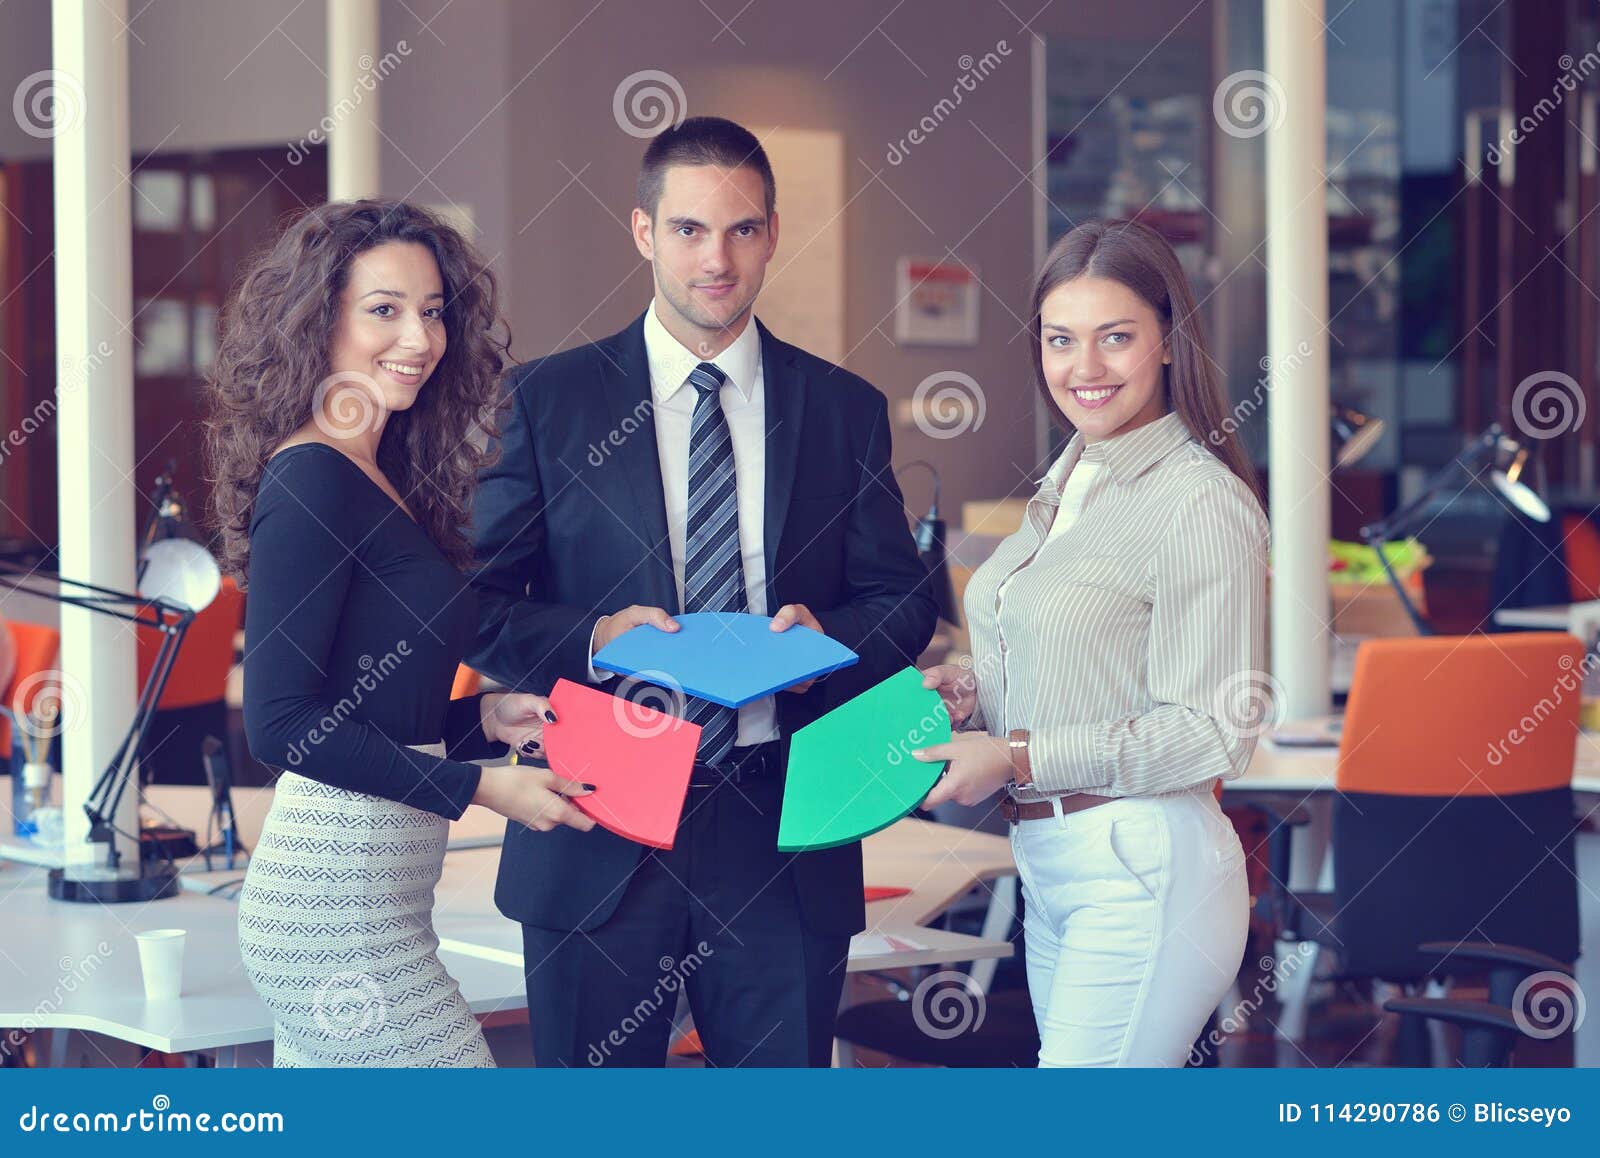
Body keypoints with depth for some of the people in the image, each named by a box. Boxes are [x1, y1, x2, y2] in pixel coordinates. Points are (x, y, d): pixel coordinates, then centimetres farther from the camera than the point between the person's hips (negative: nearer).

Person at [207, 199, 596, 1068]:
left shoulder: (376, 481, 15)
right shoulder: (310, 482, -13)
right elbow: (279, 722, -18)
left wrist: (486, 719, 6)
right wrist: (478, 786, -16)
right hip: (342, 904, -9)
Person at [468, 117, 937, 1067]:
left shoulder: (846, 410, 9)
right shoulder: (548, 399, 3)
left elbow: (905, 600, 10)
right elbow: (483, 605, 1)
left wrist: (828, 636, -12)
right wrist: (594, 638, -18)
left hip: (782, 835, 1)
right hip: (595, 840, -1)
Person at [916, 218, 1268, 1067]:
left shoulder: (1202, 504, -14)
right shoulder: (1066, 484, 13)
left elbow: (1212, 734, -16)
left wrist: (1019, 757, -17)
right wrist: (974, 694, 4)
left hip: (1144, 875, -9)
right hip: (1049, 867, 9)